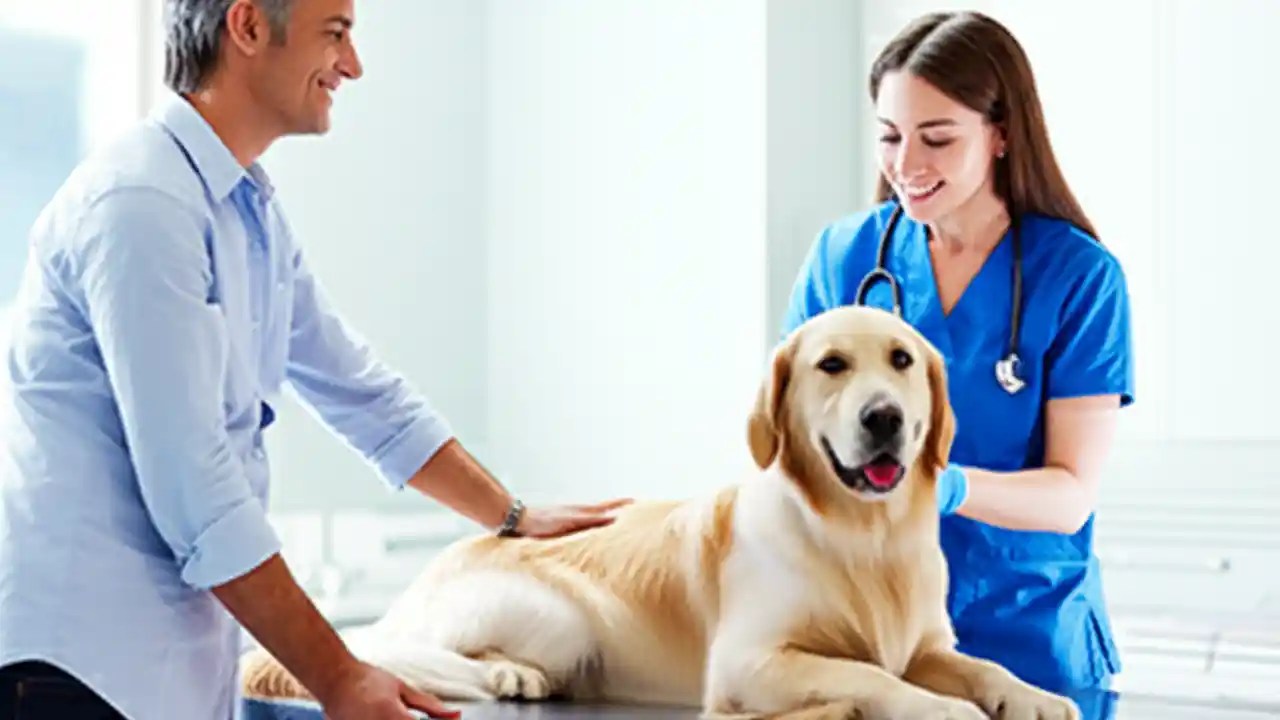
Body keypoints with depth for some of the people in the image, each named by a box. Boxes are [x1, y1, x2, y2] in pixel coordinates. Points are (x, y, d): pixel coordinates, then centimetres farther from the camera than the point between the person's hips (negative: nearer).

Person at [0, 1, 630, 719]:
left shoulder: (254, 211, 11)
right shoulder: (142, 203, -18)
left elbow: (366, 396, 21)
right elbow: (192, 485, -22)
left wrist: (517, 519, 25)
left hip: (181, 653, 8)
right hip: (81, 657, -8)